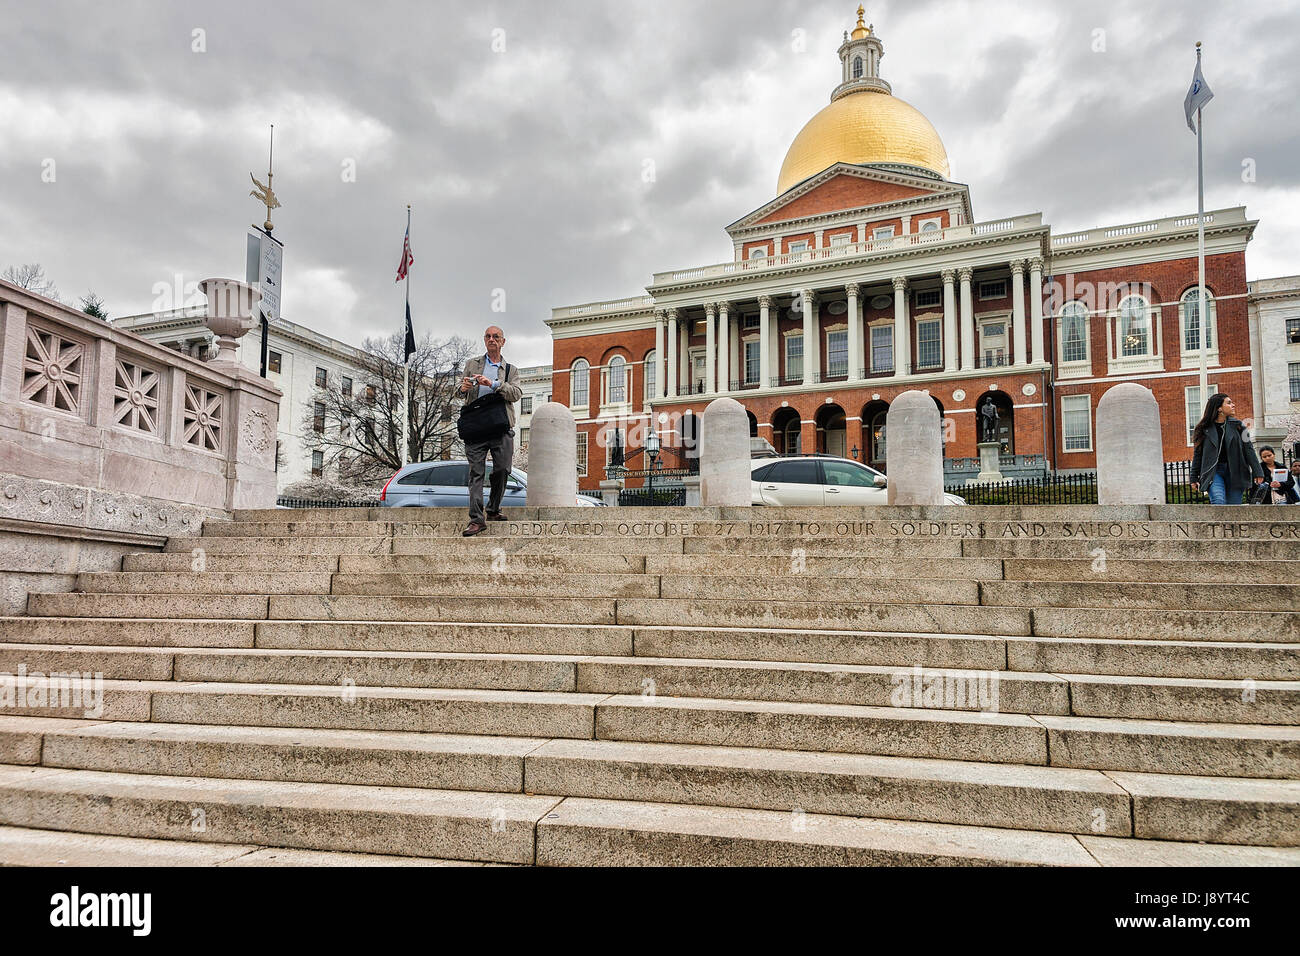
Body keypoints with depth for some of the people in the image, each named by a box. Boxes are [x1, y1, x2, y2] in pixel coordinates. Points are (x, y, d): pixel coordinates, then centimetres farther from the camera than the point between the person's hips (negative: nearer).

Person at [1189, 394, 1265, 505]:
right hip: (1213, 471, -2)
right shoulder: (1205, 429, 2)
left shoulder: (1237, 425, 8)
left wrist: (1257, 472, 3)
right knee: (1219, 502, -24)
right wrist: (1194, 479, 7)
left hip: (1235, 472, 2)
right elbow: (1197, 454, 8)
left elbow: (1248, 450, 9)